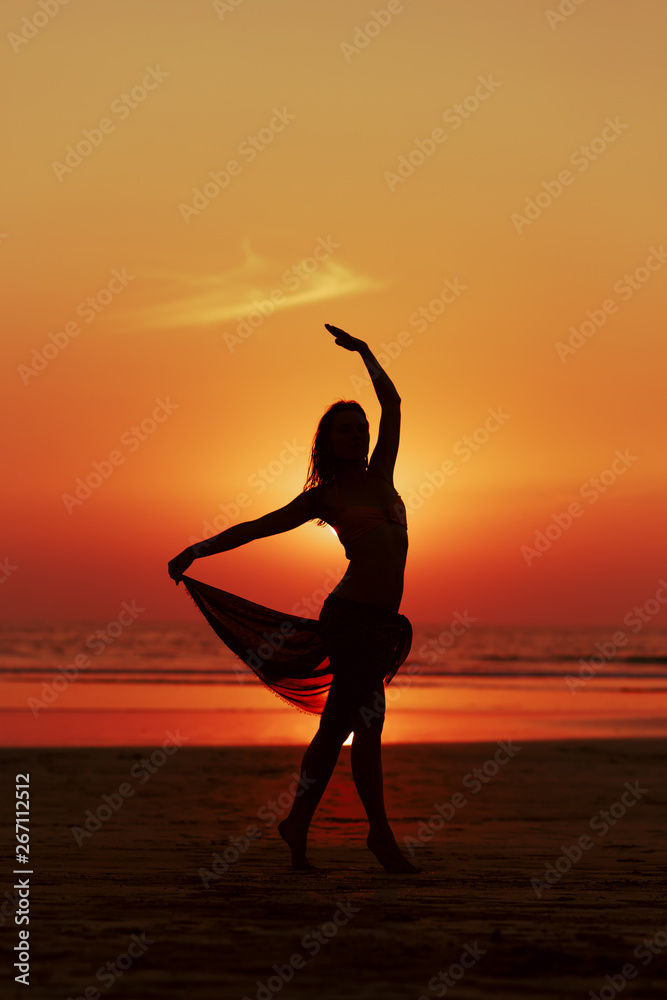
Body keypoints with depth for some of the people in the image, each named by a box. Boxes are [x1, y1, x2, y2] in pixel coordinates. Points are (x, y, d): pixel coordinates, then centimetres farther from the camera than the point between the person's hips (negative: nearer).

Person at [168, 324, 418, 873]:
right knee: (367, 720, -6)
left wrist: (365, 352, 22)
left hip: (384, 620, 6)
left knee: (337, 724, 10)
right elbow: (258, 526, 7)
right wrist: (199, 549, 4)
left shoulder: (380, 475, 14)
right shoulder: (323, 495, 3)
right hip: (352, 613, -6)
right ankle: (381, 833, 4)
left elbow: (393, 402, 21)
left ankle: (298, 822, 17)